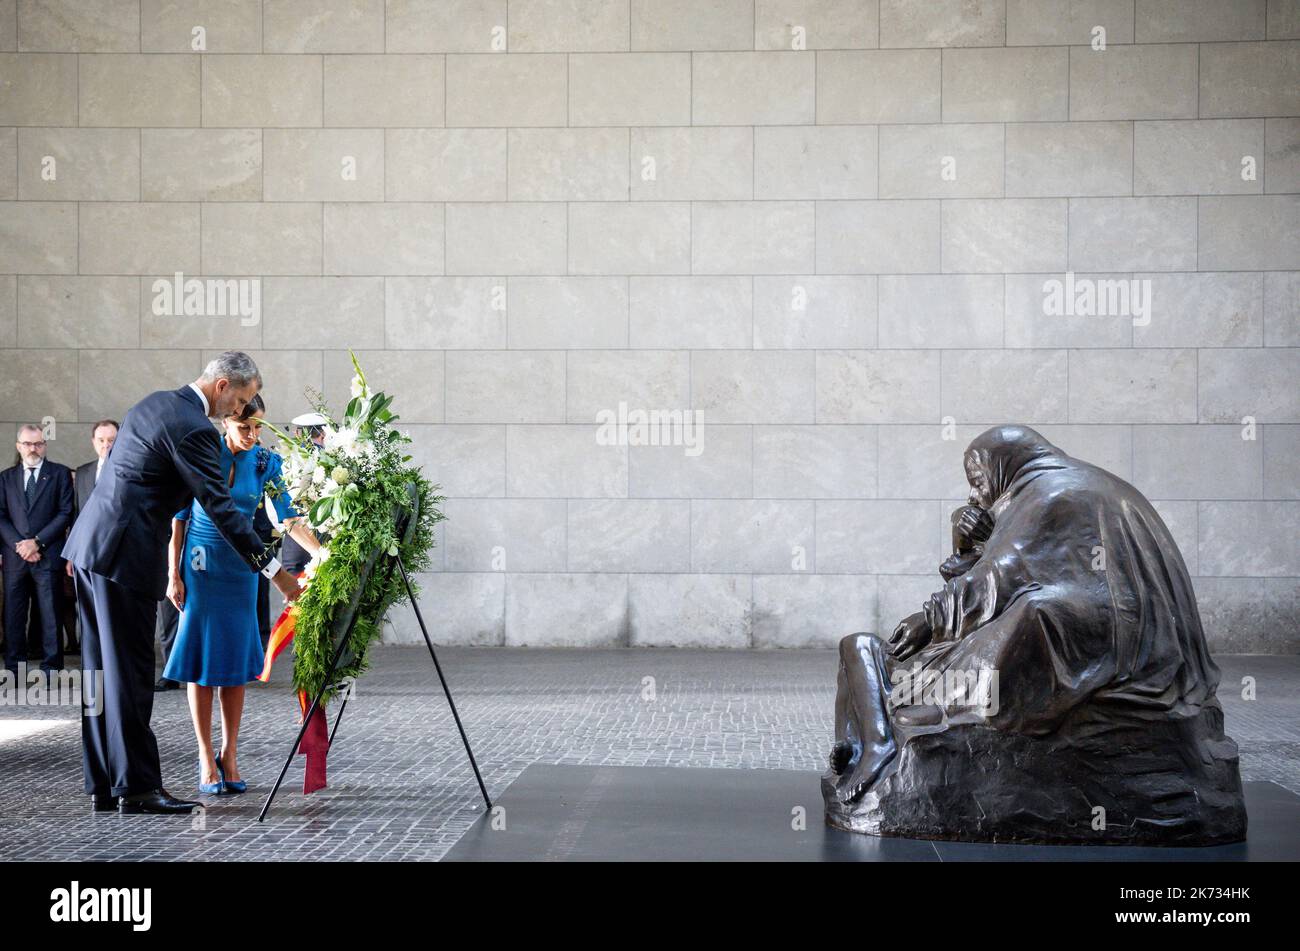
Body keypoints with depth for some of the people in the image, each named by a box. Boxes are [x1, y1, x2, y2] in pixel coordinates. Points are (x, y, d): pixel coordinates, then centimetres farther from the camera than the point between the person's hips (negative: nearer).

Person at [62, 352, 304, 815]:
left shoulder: (153, 404, 15)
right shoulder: (193, 429, -15)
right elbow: (221, 508, -17)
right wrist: (273, 570, -14)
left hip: (90, 545, 10)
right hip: (125, 555, -10)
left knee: (101, 669, 11)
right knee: (129, 672, -5)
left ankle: (102, 786, 16)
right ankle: (136, 786, 0)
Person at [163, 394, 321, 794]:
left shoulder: (266, 462, -2)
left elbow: (289, 518, -3)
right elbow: (178, 517, -2)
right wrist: (173, 574, -5)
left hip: (240, 565, 2)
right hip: (199, 563, -2)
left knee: (236, 657, 2)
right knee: (201, 656, -3)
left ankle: (229, 757, 9)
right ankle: (206, 761, 1)